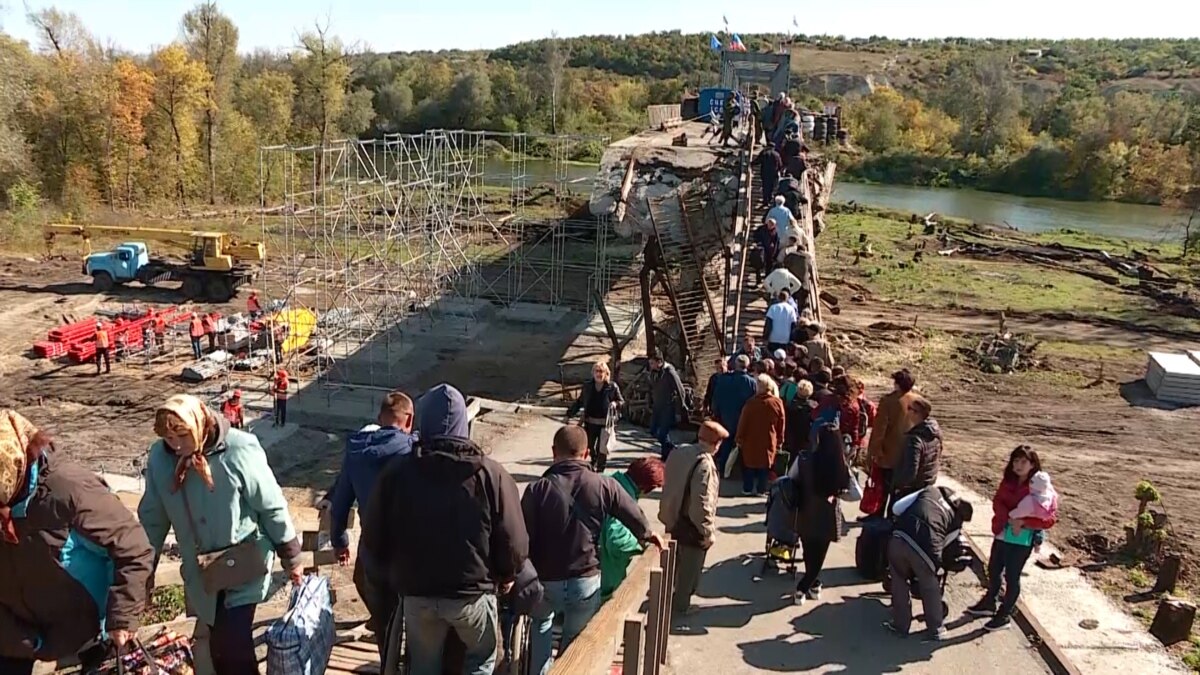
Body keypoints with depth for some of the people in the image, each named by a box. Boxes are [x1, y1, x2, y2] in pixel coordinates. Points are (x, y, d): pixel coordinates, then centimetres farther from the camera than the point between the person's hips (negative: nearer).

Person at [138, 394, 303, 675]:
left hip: (243, 565, -4)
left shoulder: (239, 450, -20)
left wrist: (291, 557, -6)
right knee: (214, 643, 13)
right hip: (201, 572, 5)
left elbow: (272, 507, -12)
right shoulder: (160, 457, -7)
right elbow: (152, 516, 6)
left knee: (234, 641, -12)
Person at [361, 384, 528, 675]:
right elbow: (514, 543, -13)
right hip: (473, 593, -2)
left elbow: (373, 540, -3)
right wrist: (505, 577, 8)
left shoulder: (396, 473, -9)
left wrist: (386, 583, 15)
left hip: (416, 594, 2)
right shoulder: (491, 474, -15)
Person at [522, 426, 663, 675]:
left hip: (547, 580, 0)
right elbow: (634, 515, 3)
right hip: (586, 580, 0)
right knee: (575, 639, 20)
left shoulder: (538, 489, -12)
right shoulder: (603, 485, -8)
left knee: (541, 623, 30)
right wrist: (647, 535, 25)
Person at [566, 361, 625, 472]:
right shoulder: (587, 386, 3)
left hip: (605, 424, -3)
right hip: (590, 422, 3)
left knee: (602, 450, 1)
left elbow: (621, 401, 6)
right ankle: (594, 462, 39)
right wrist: (569, 414, 10)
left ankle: (600, 470, 14)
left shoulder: (612, 387, -3)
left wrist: (615, 404, -15)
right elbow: (579, 402, 12)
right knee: (589, 446, 10)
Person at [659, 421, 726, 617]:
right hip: (692, 527, -8)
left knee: (672, 565, 26)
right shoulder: (704, 464, -26)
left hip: (673, 520, 8)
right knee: (689, 570, 11)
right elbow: (702, 502, -27)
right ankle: (680, 607, 24)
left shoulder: (678, 453, -1)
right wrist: (708, 531, -17)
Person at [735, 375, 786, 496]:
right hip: (768, 441, 1)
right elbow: (781, 425, -1)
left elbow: (743, 423, -9)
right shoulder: (778, 403, -8)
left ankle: (747, 489, 16)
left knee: (749, 464, 12)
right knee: (764, 464, 12)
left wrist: (739, 439, 2)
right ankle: (761, 489, 15)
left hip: (751, 440, -1)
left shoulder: (751, 403, -15)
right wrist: (779, 441, 9)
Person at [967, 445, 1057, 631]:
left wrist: (1022, 522, -26)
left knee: (1012, 576, 5)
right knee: (994, 570, 20)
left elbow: (1049, 519, -18)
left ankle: (1005, 615, 21)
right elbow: (997, 502, -4)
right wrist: (1010, 518, -21)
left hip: (1022, 539, -6)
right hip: (1002, 533, 6)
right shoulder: (1008, 481, 3)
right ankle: (989, 603, 41)